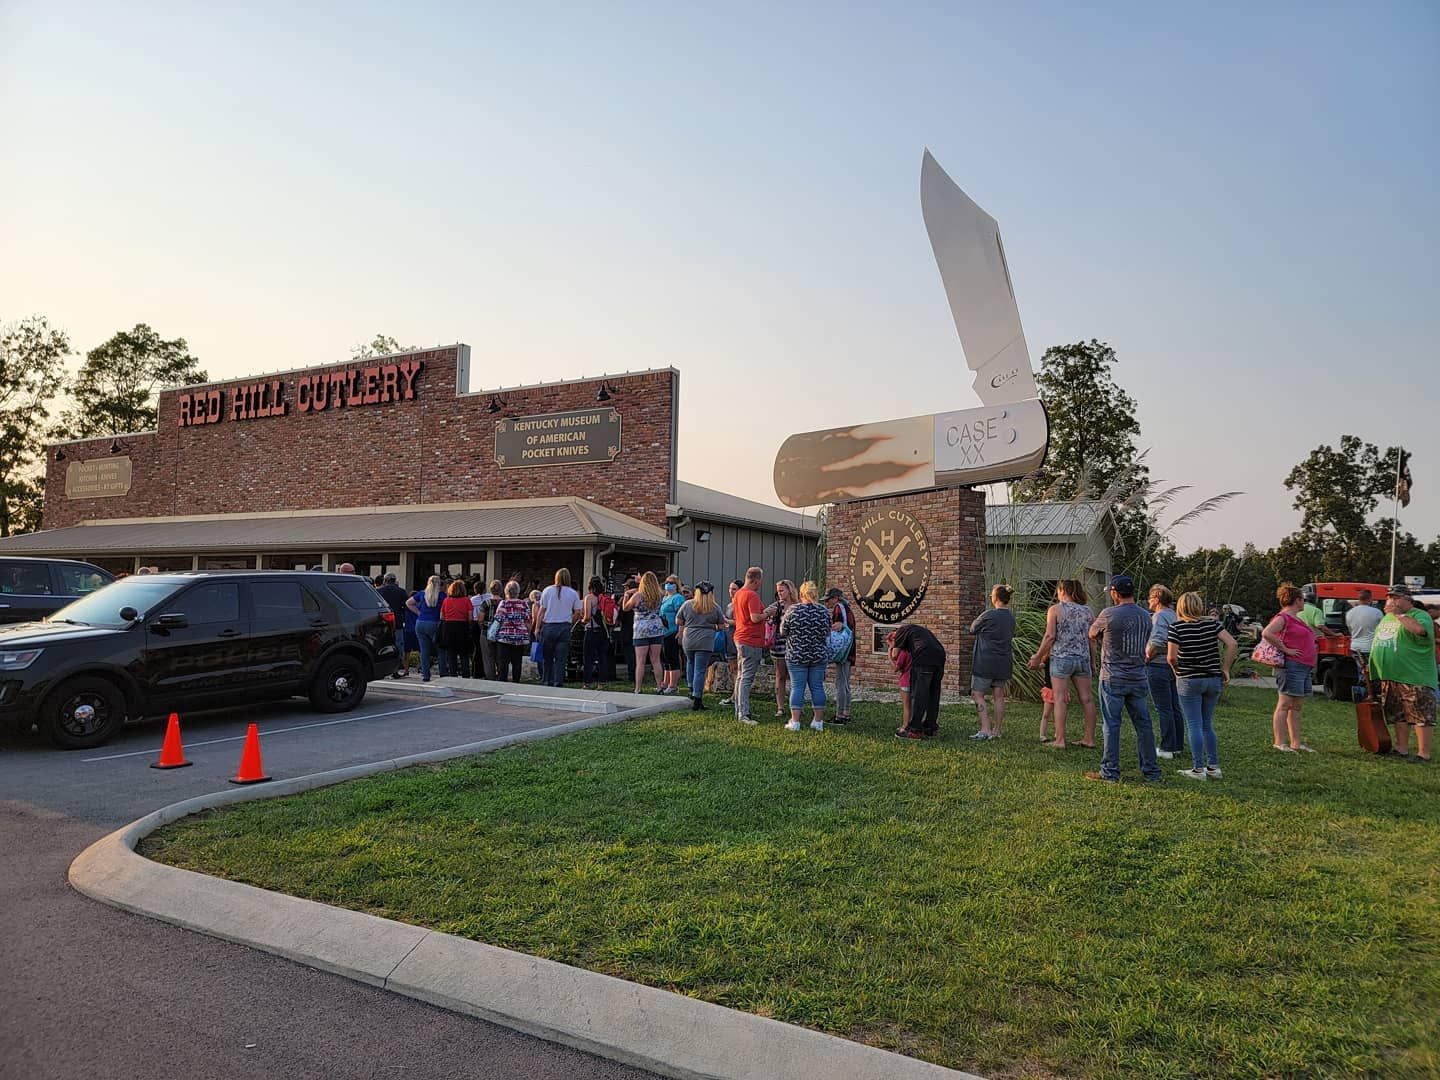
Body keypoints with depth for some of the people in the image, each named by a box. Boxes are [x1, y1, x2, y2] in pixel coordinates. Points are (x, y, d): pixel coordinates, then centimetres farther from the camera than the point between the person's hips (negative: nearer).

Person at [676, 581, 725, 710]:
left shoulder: (687, 604, 1)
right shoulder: (715, 608, -1)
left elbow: (678, 622, 7)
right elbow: (721, 627, 3)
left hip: (688, 641, 2)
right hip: (705, 642, -2)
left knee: (690, 663, 26)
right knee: (700, 670, 0)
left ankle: (692, 690, 28)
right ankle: (696, 699, -2)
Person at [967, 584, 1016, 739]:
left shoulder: (989, 614, -14)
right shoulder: (1011, 616, 7)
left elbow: (973, 629, -1)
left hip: (986, 661, -7)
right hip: (1004, 661, 7)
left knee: (978, 694, 0)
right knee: (999, 696, 11)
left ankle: (985, 729, -9)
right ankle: (997, 730, 15)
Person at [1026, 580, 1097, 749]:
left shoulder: (1055, 609, -4)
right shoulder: (1088, 611, 9)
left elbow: (1050, 636, -10)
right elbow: (1092, 638, 8)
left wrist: (1038, 657, -2)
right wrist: (1092, 663, 16)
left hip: (1061, 658, -4)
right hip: (1083, 659, 4)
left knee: (1060, 700, -2)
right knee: (1086, 699, 8)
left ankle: (1060, 740, -3)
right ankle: (1090, 739, 13)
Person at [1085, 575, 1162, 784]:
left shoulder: (1109, 614, -12)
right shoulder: (1145, 616, 6)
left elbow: (1092, 635, 3)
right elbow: (1143, 644, 15)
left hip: (1113, 678, -5)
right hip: (1138, 678, 5)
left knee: (1111, 725, 1)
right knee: (1143, 725, 11)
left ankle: (1110, 772, 5)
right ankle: (1152, 772, 17)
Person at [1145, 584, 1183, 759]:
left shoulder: (1159, 616, -15)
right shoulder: (1174, 615, 12)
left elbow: (1157, 641, -27)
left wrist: (1148, 657, -14)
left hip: (1158, 666, -9)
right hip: (1174, 666, 9)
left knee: (1163, 709, -4)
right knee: (1175, 707, 14)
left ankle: (1167, 748, 0)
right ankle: (1178, 745, 22)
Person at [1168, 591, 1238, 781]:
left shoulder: (1176, 626, -9)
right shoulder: (1212, 623, 2)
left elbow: (1171, 657, -14)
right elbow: (1232, 645, -6)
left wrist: (1178, 671, 5)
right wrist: (1225, 668, 3)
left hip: (1189, 681, -5)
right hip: (1213, 679, 5)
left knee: (1194, 725, 1)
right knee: (1208, 725, 16)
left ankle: (1198, 769, 3)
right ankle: (1213, 767, 19)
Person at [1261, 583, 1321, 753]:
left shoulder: (1298, 619, 20)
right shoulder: (1283, 617, -10)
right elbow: (1266, 633, -27)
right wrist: (1285, 649, -21)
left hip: (1305, 667, 10)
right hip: (1291, 666, -10)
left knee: (1297, 707, 12)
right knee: (1284, 705, -8)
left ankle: (1296, 742, 17)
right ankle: (1279, 743, -7)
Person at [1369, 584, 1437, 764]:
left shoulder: (1420, 615, -7)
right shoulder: (1387, 617, 18)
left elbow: (1419, 629, -31)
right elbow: (1379, 643, 24)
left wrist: (1399, 614, -22)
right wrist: (1372, 666, 19)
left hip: (1414, 678, -8)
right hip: (1389, 677, 8)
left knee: (1421, 716, -4)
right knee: (1398, 715, 14)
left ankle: (1424, 754, 0)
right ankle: (1402, 749, 22)